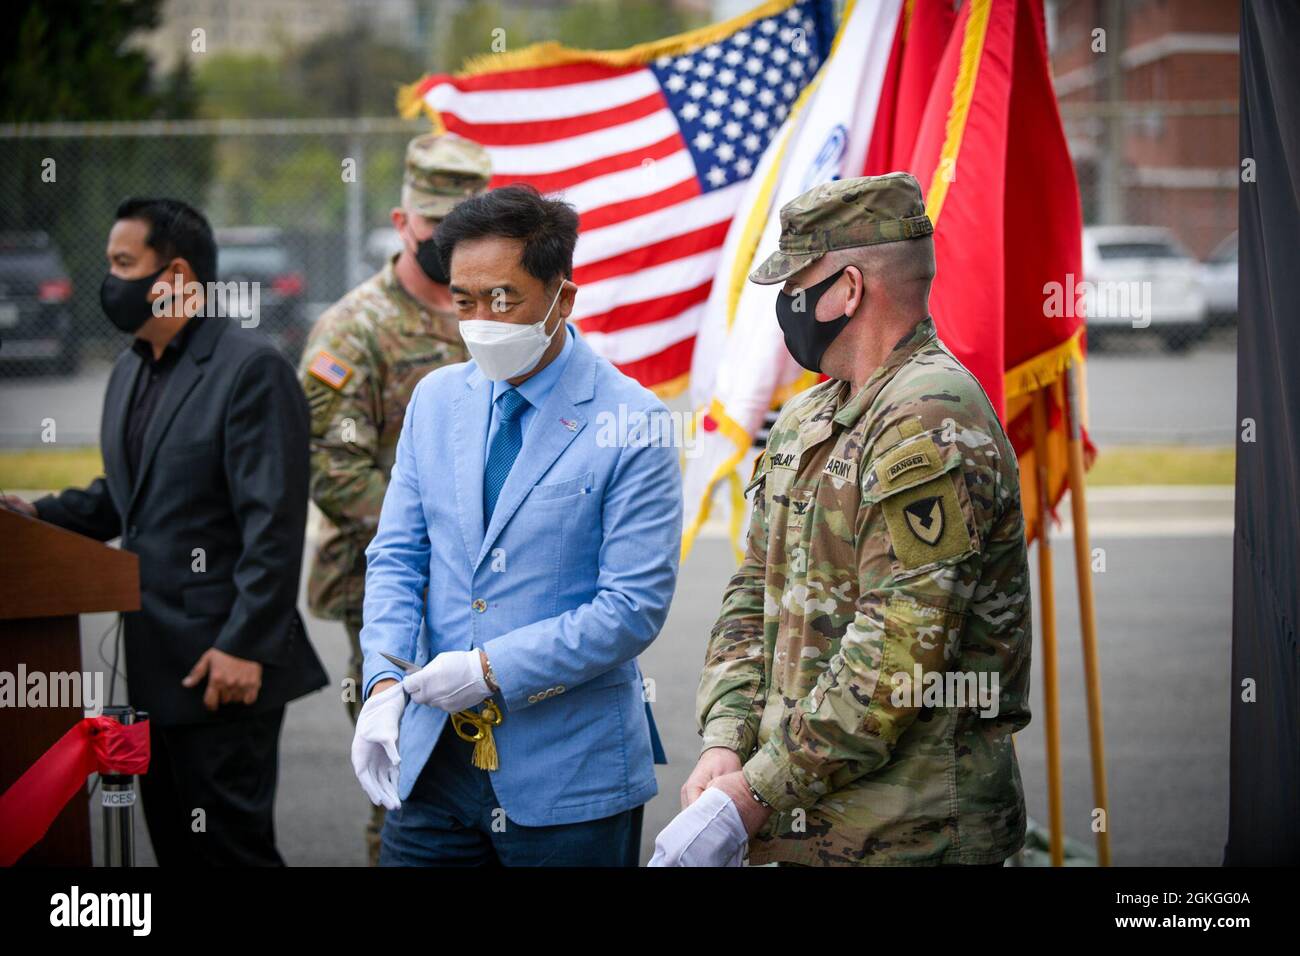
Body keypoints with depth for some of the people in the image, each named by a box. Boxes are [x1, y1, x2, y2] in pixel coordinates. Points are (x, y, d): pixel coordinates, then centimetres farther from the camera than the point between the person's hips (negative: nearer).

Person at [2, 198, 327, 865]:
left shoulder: (252, 370, -12)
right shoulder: (130, 371, 15)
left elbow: (272, 525, -17)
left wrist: (245, 646, -21)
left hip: (223, 665, -9)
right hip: (153, 660, 9)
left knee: (230, 845, -3)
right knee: (174, 843, 13)